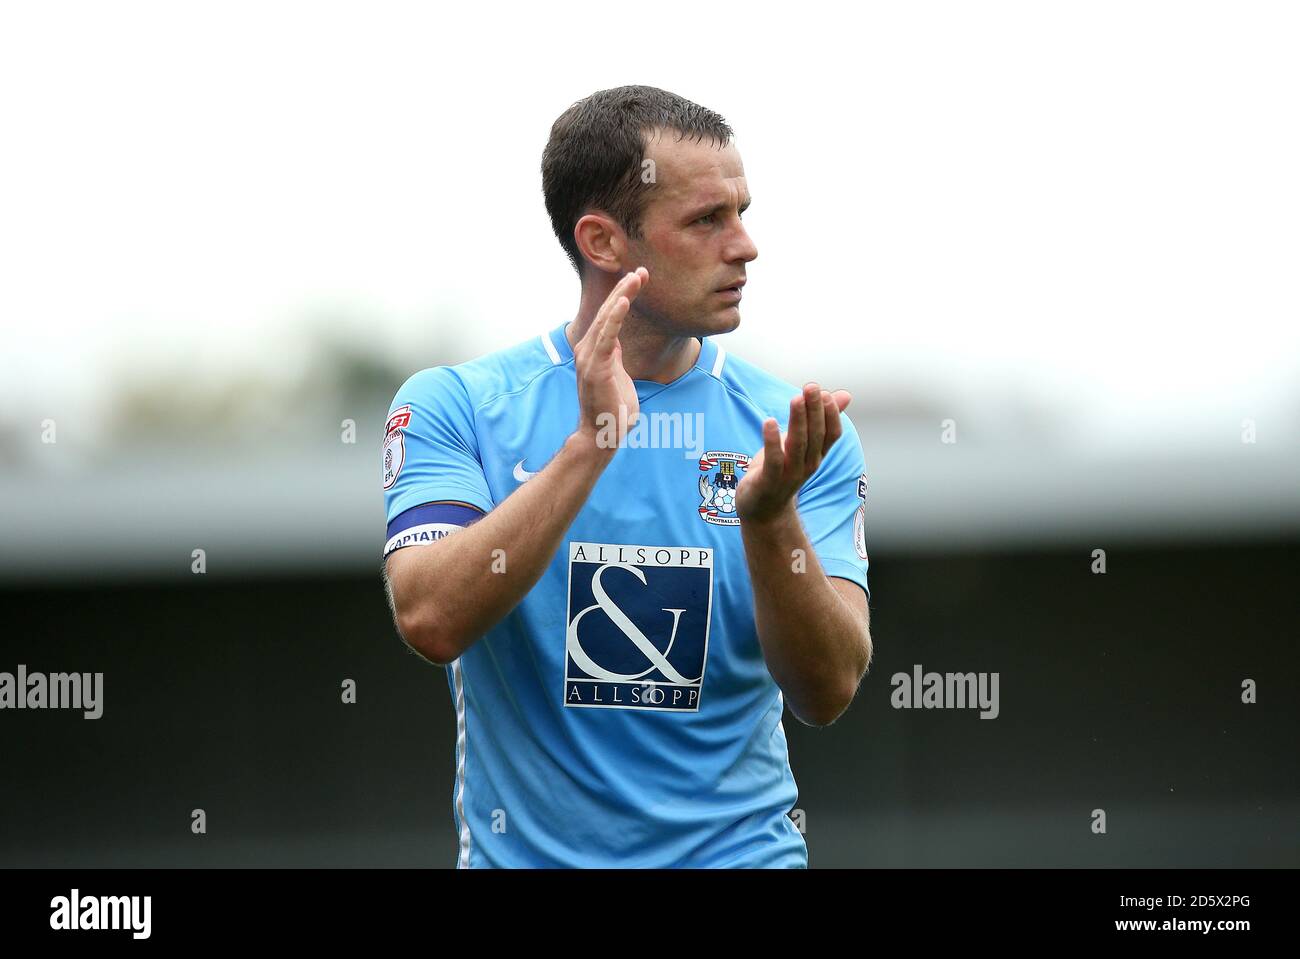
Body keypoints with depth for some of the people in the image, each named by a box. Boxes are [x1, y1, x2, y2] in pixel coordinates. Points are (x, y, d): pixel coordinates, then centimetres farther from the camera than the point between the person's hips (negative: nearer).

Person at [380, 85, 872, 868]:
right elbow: (431, 621, -17)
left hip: (739, 846, 0)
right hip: (524, 849, 0)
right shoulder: (454, 407, -2)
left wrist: (770, 520, -22)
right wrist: (591, 444, -23)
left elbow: (827, 693, -7)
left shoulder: (798, 431, 2)